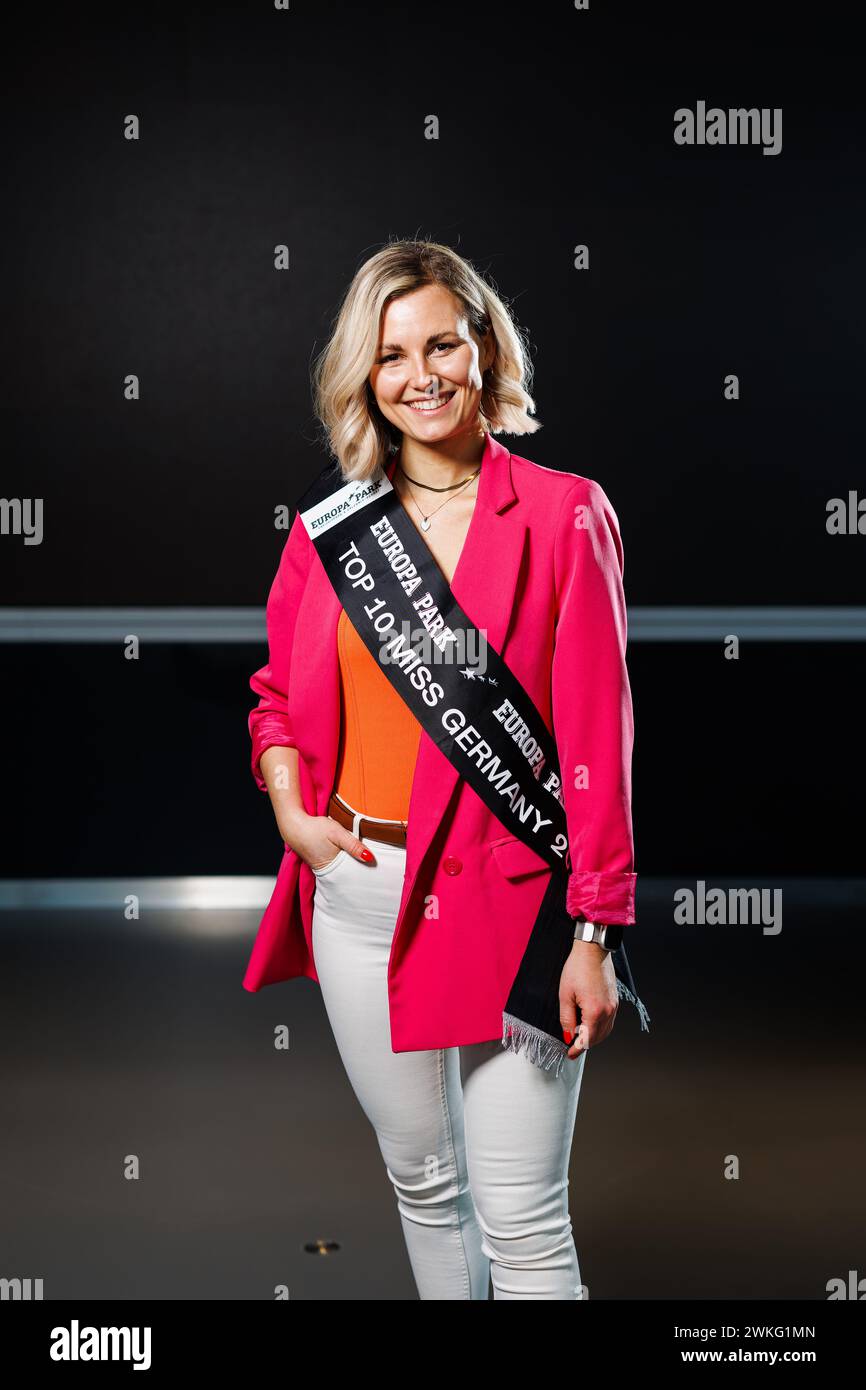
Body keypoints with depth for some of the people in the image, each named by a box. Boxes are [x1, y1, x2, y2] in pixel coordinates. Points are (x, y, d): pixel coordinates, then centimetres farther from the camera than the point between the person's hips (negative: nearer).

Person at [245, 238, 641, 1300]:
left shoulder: (562, 514, -5)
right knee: (421, 1179, 17)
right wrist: (290, 811, -1)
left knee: (521, 1219, -2)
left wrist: (595, 932, -10)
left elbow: (597, 736, -7)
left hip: (505, 897, -4)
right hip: (356, 891, 4)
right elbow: (279, 693, 19)